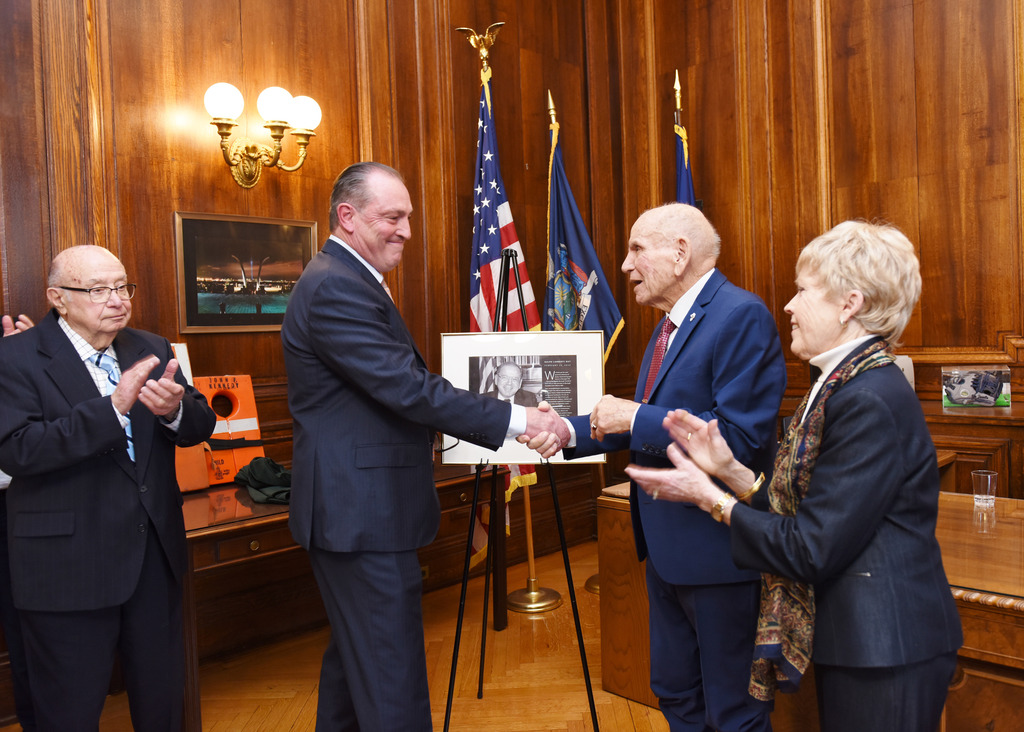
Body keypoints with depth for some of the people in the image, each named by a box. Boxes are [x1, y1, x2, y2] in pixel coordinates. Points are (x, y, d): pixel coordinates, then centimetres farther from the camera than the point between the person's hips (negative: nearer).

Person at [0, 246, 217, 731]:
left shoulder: (151, 350, 6)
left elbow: (200, 427, 3)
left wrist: (175, 409, -20)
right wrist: (111, 409, -31)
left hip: (156, 553, 5)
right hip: (69, 567, -4)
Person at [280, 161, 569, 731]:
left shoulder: (349, 280, 16)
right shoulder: (336, 288, -18)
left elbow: (394, 385, 20)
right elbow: (409, 389, -24)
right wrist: (518, 421, -21)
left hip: (354, 509, 11)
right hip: (363, 513, -11)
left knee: (355, 653, 22)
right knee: (394, 683, -4)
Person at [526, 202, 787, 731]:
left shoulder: (742, 315, -18)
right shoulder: (670, 323, 12)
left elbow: (741, 435, -27)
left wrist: (634, 417, -22)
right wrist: (571, 430, 3)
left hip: (717, 547, -9)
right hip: (667, 545, 9)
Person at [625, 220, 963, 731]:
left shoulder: (870, 401, -24)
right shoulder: (840, 384, 7)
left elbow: (811, 551, -23)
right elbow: (805, 509, 6)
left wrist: (708, 497, -14)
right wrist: (729, 469, -3)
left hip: (886, 653, -9)